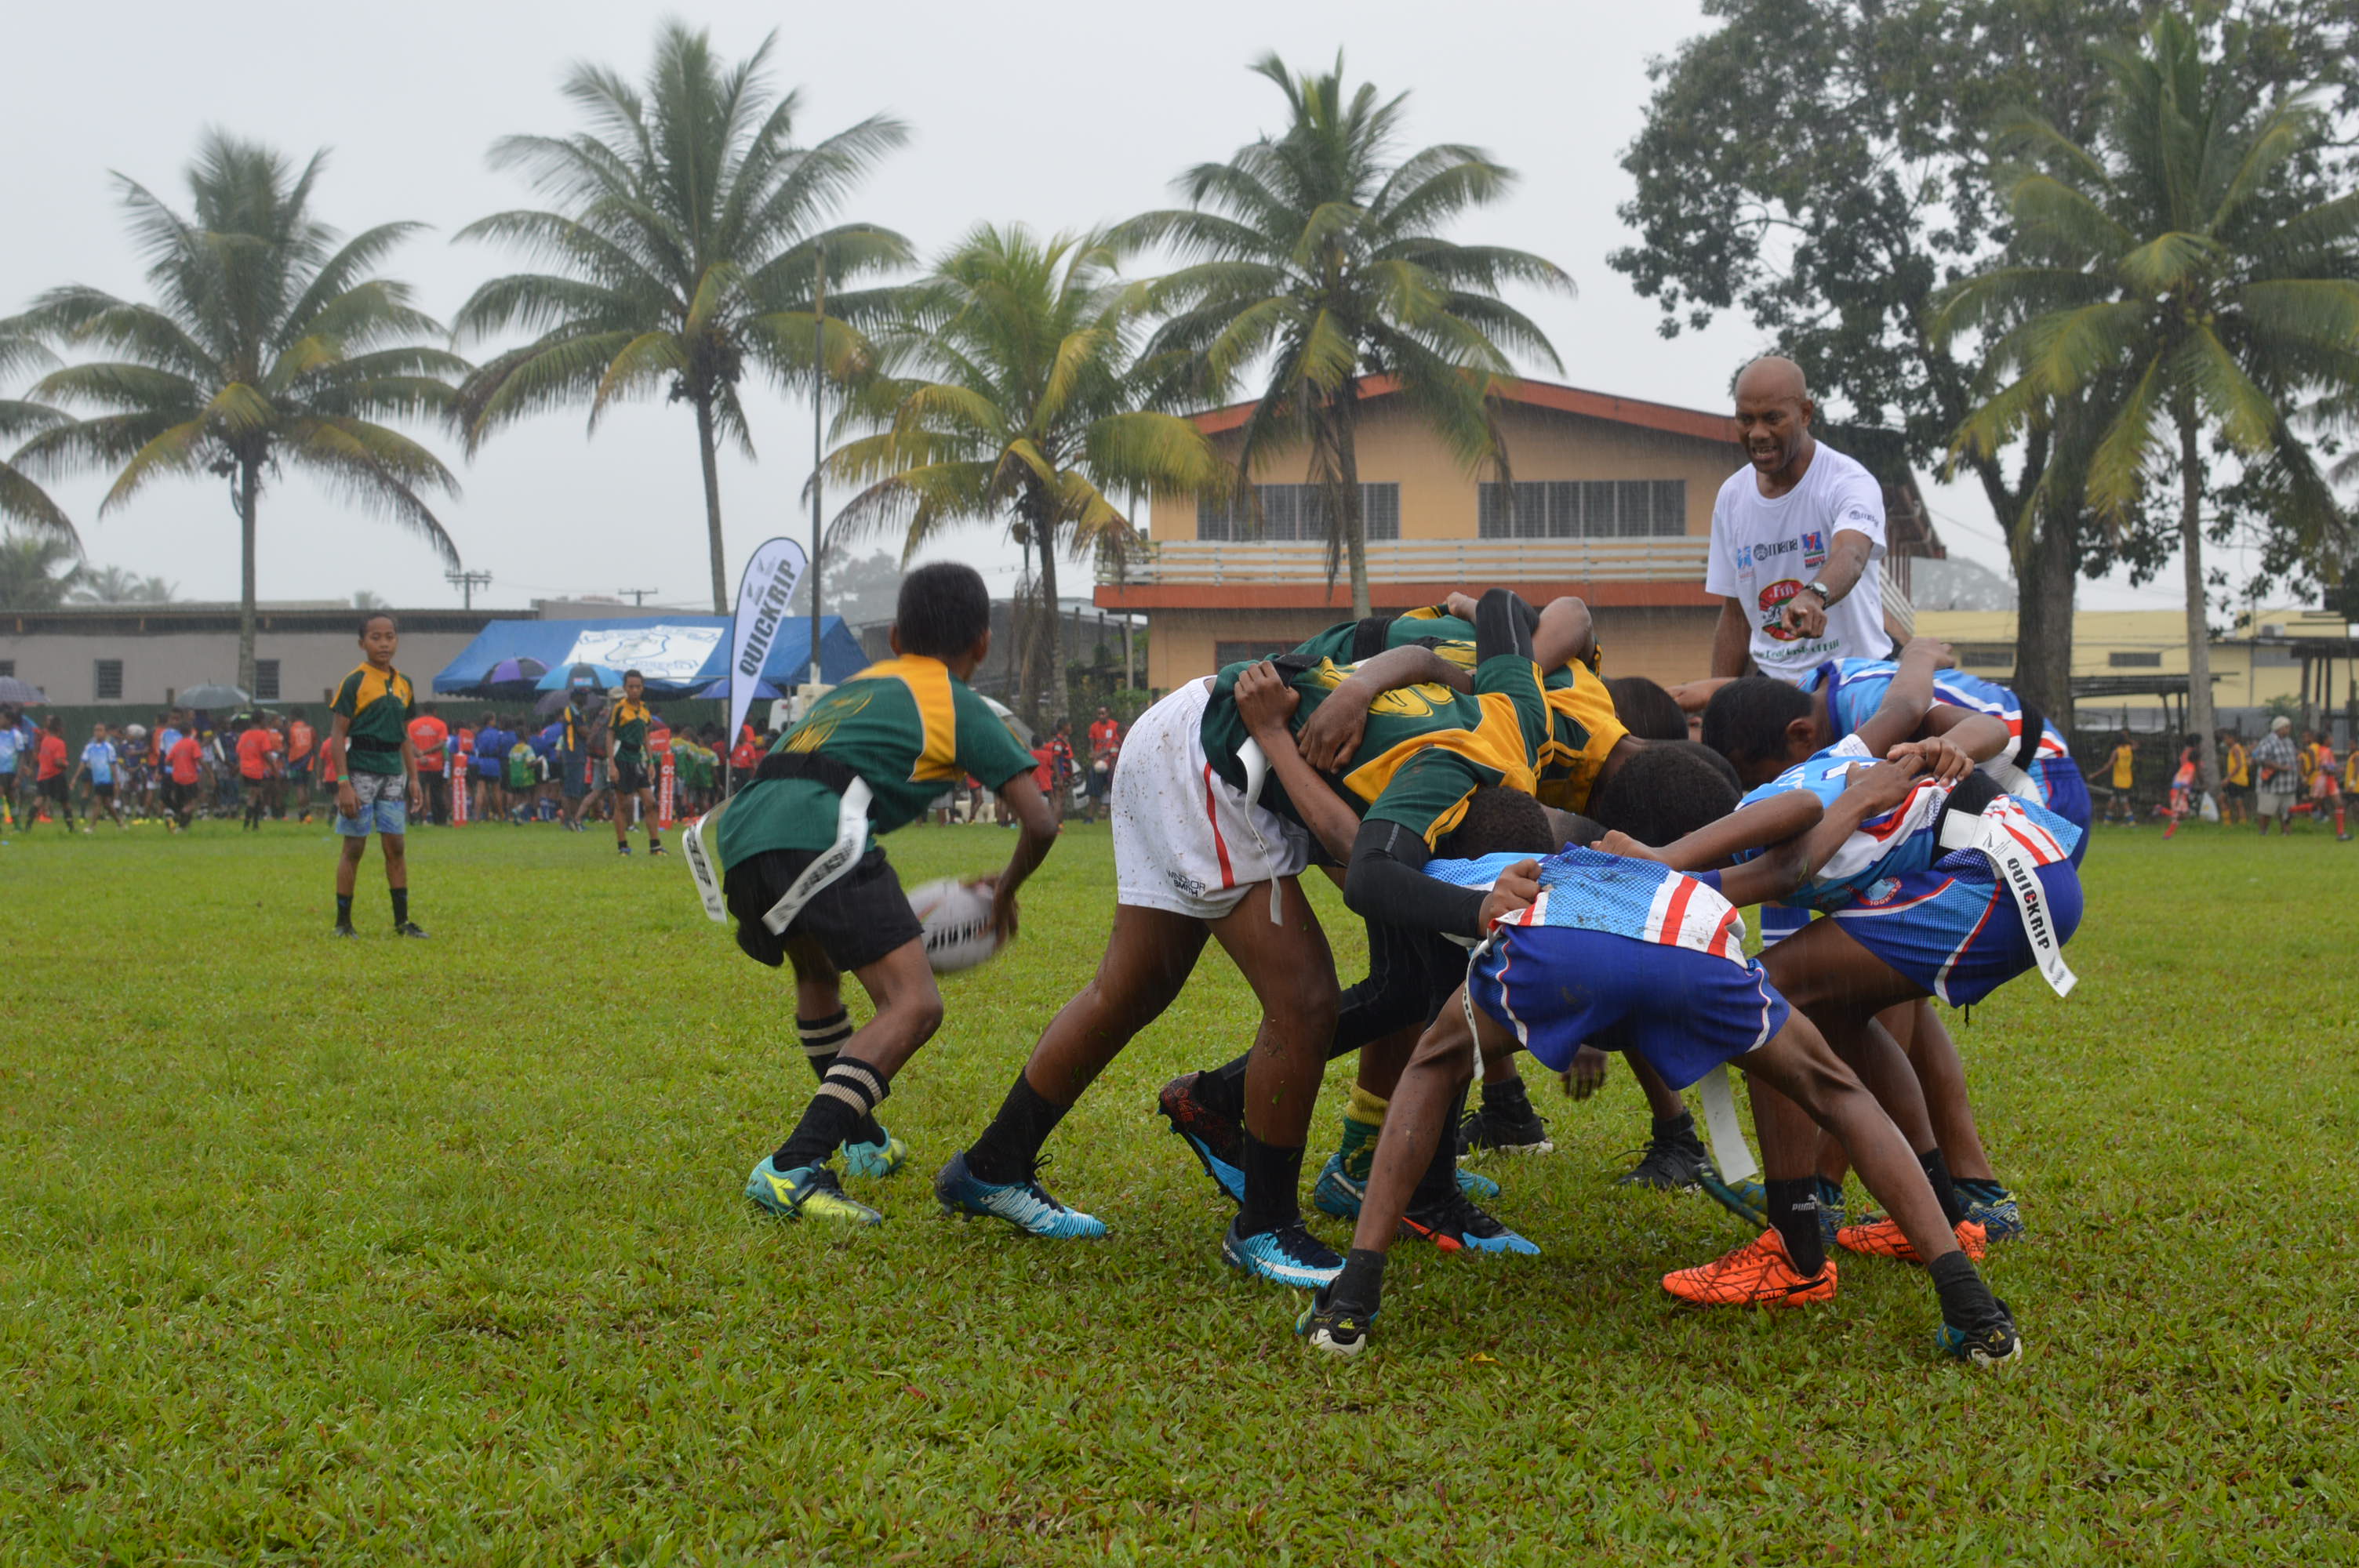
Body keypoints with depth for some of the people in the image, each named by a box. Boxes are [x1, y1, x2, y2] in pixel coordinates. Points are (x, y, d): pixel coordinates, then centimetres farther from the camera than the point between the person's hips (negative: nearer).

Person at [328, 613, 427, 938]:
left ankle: (402, 921, 11)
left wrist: (414, 779, 11)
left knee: (396, 846, 6)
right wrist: (343, 783, -16)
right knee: (354, 847, -1)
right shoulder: (354, 682, -7)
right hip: (361, 773, -5)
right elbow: (338, 735, -9)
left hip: (394, 774, 5)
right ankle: (343, 923, 6)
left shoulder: (404, 685, 10)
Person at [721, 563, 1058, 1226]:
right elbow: (1039, 822, 10)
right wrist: (1005, 893, 32)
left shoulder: (856, 686, 36)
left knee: (818, 973, 34)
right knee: (913, 1005, -12)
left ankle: (860, 1139, 42)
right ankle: (793, 1168, -27)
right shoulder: (961, 706, 16)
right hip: (820, 836, -8)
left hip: (742, 841, 8)